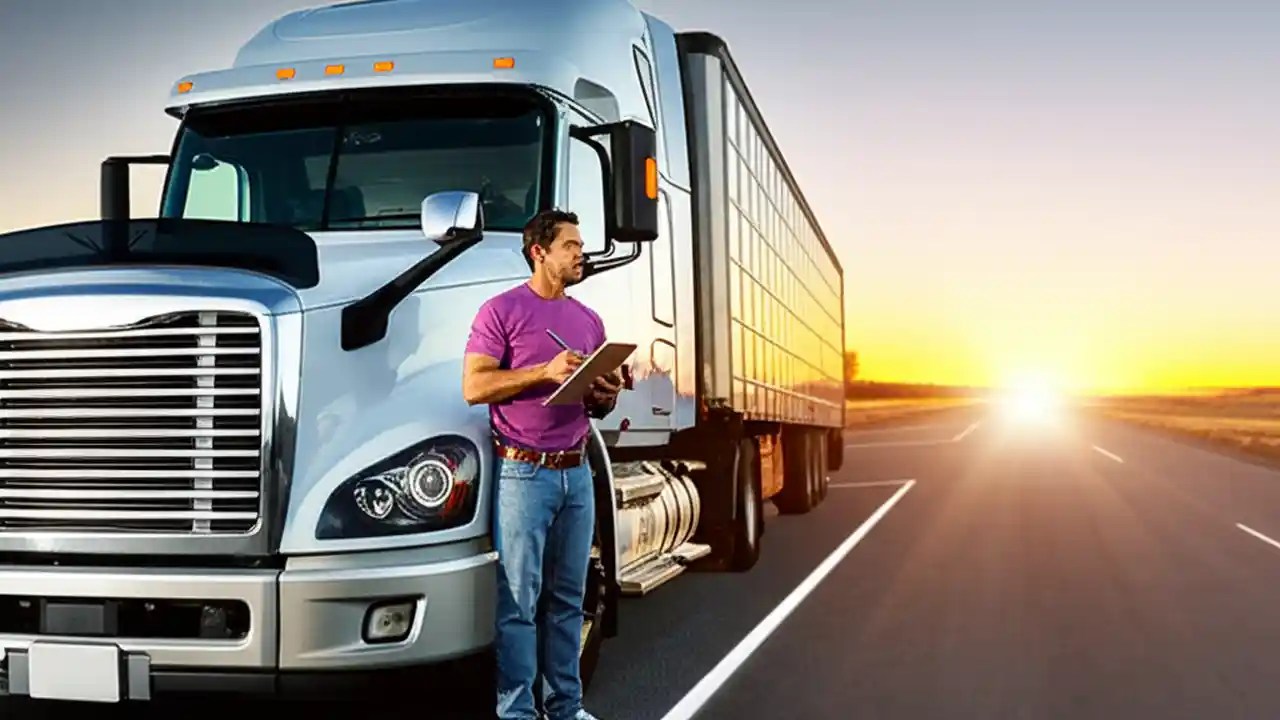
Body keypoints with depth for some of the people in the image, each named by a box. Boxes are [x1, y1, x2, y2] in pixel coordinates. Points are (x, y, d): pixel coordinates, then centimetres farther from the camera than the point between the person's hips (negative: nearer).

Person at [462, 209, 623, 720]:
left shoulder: (589, 321, 15)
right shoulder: (502, 310, -3)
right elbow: (474, 386, -11)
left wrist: (607, 397, -2)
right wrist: (545, 372, -18)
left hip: (576, 472, 6)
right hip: (523, 472, -6)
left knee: (567, 597, 10)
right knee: (519, 600, -3)